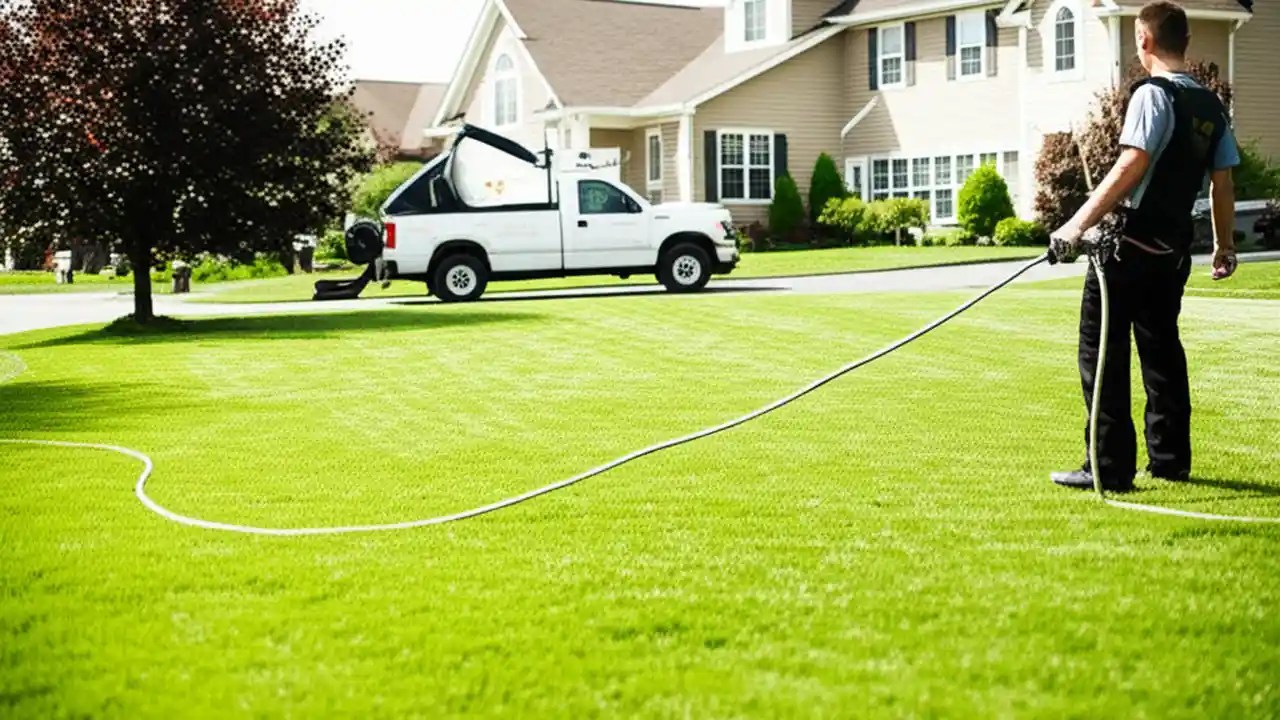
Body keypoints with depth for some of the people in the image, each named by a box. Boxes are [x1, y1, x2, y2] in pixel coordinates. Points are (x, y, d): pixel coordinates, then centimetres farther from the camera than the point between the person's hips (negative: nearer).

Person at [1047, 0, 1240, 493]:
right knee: (1162, 349, 17)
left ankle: (1110, 468, -5)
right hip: (1174, 248, 8)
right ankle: (1170, 459, 22)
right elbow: (1223, 182, 13)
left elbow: (1132, 166, -22)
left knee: (1102, 352, -3)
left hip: (1131, 243, -8)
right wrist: (1225, 245, 23)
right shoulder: (1212, 106, 11)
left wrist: (1078, 224, -24)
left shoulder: (1153, 94, -12)